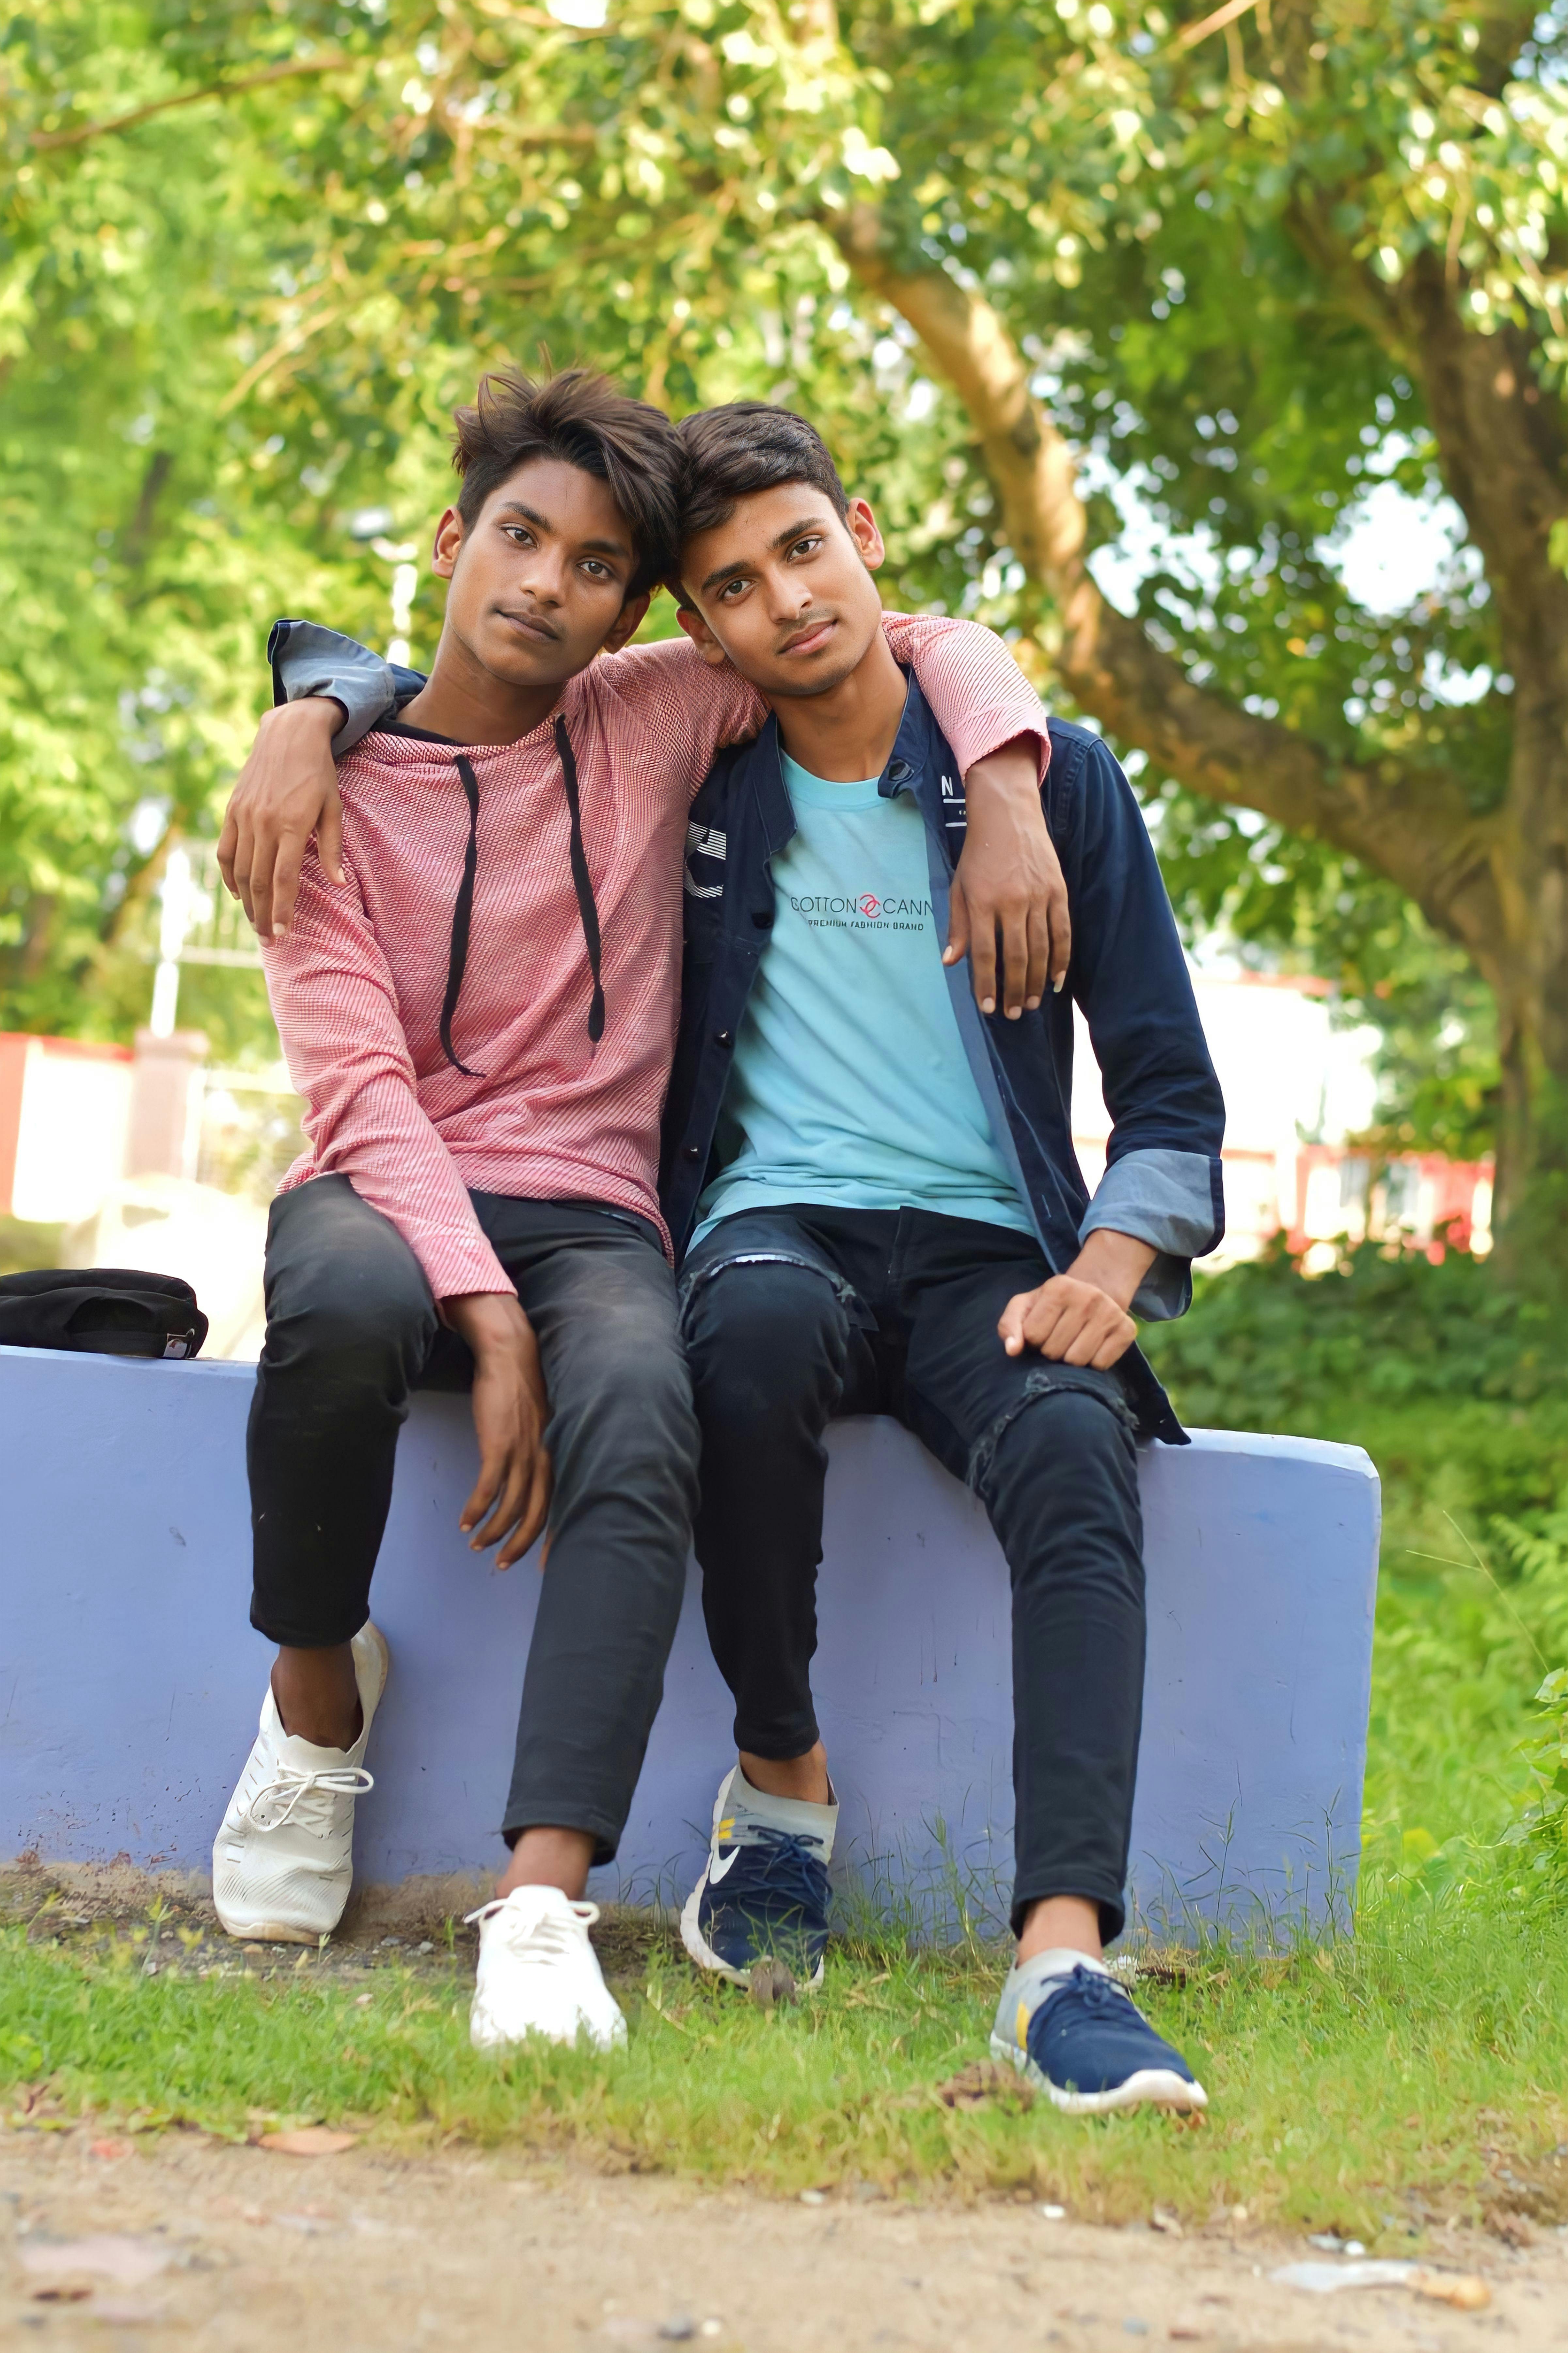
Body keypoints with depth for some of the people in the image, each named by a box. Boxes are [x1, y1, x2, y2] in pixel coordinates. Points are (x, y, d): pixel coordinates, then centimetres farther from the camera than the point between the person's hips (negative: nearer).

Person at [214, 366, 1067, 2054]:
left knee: (638, 1411, -34)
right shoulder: (330, 790, 1)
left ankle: (542, 1905, -45)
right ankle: (317, 1691, -11)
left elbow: (939, 647, 15)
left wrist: (1006, 806, -7)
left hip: (586, 1216, 1)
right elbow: (359, 1088, -10)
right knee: (343, 1304, -39)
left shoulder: (651, 722, 8)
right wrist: (492, 1325, -23)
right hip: (387, 1199, -1)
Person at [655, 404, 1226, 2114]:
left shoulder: (1058, 779, 9)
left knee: (1075, 1451, -34)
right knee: (759, 1330, -38)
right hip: (778, 1225, 0)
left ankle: (1063, 1958, -49)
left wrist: (1108, 1270, -8)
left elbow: (1167, 1081, 10)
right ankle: (780, 1778, -15)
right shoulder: (686, 781, 11)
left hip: (988, 1257, 0)